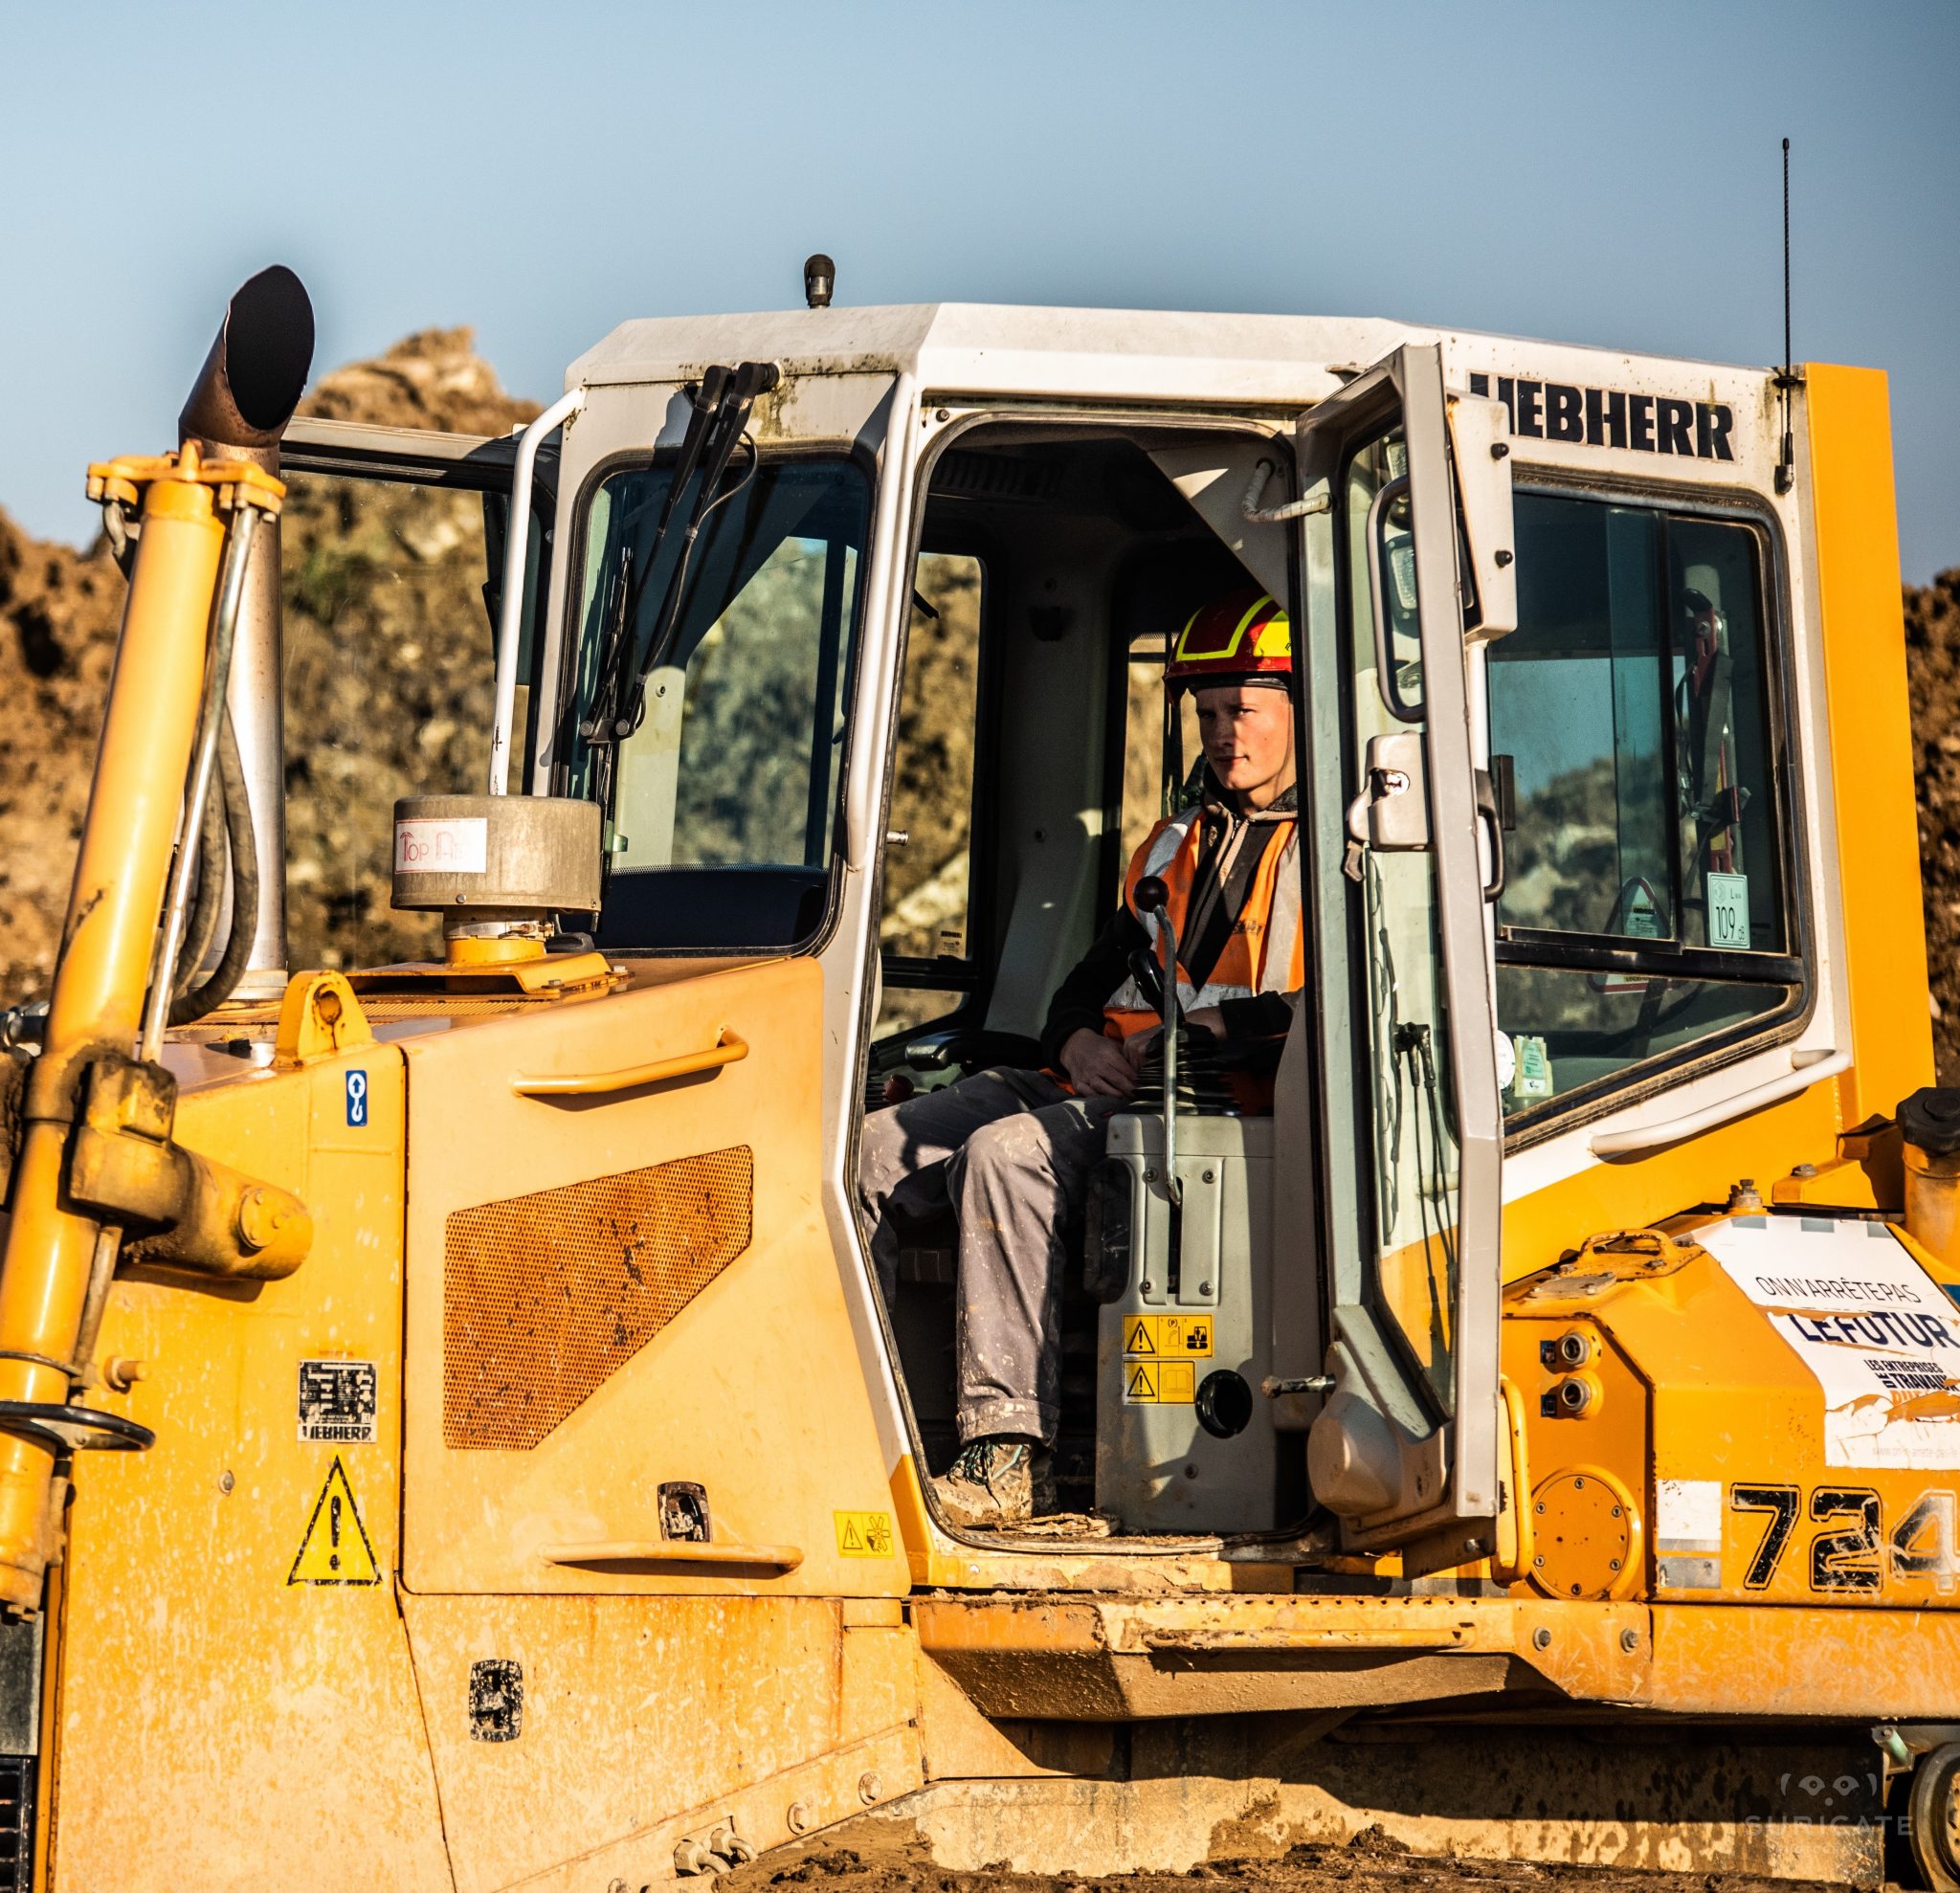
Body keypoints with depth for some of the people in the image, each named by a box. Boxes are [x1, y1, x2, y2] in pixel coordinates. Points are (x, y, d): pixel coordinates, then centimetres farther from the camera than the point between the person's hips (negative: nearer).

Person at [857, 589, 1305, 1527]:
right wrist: (1079, 1041, 3)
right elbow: (1089, 984, 25)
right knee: (868, 1153, -7)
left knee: (1005, 1156, -33)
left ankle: (1008, 1457, -34)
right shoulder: (1175, 845, 26)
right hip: (1106, 1085, 8)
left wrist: (1218, 1023, -20)